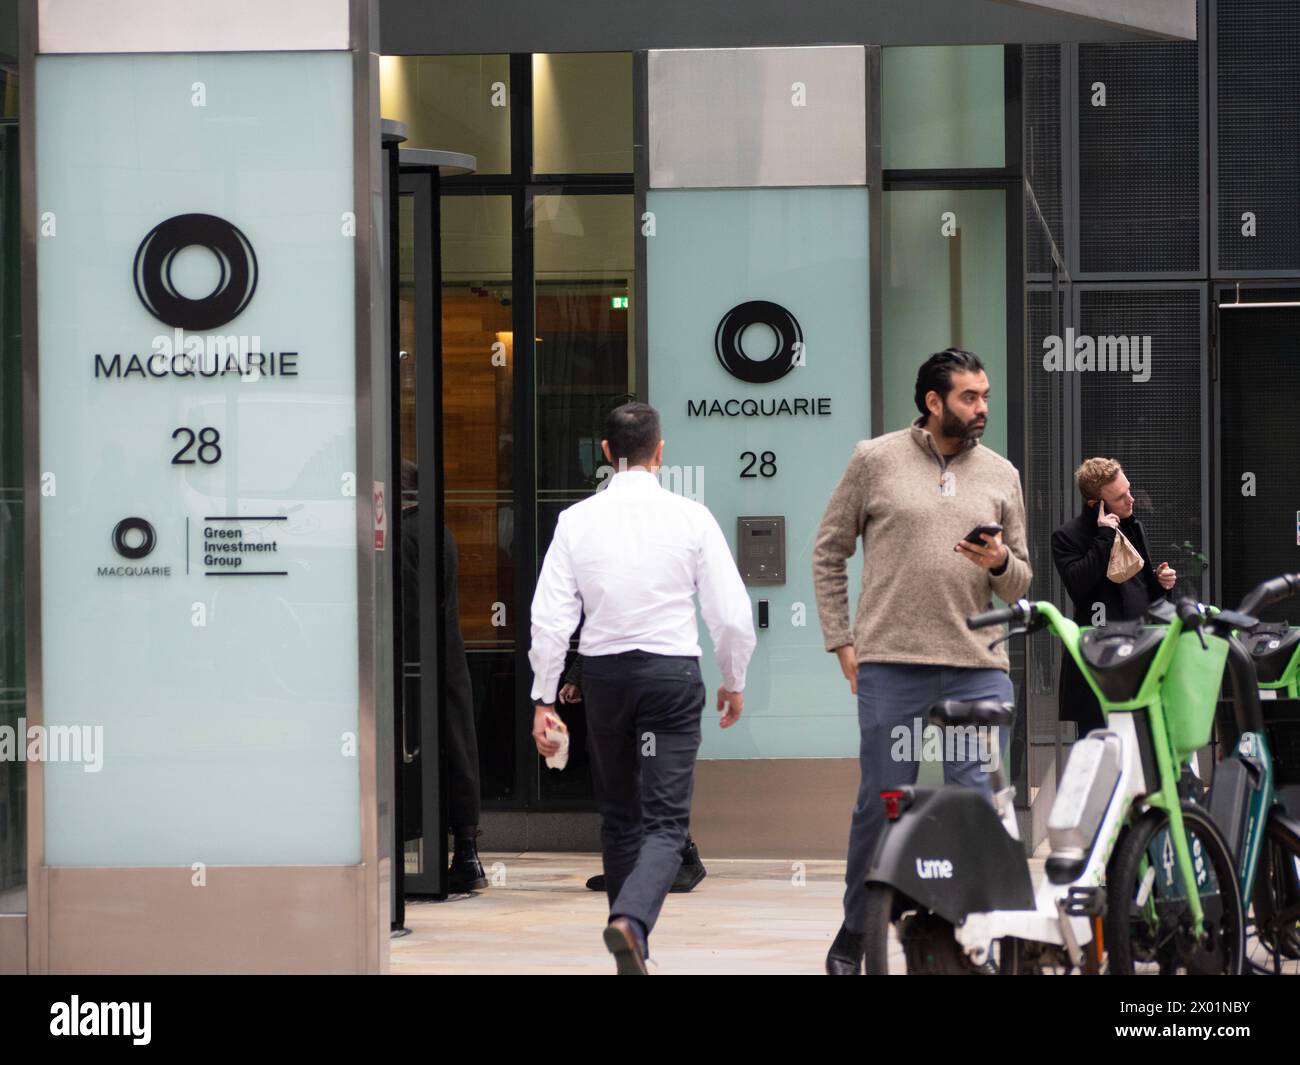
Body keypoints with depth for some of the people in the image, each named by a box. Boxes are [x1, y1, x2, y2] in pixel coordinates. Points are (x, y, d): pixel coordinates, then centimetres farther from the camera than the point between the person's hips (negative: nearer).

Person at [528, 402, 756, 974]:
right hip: (672, 671, -2)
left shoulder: (577, 520, -2)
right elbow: (732, 613, -5)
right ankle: (632, 921, -29)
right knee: (665, 822, -3)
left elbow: (551, 617, -5)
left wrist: (544, 698, 2)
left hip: (603, 672, 2)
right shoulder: (691, 517, -5)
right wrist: (734, 682, 11)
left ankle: (631, 944, 24)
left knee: (618, 816, 18)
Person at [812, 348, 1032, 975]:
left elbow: (1020, 584, 17)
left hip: (978, 668, 2)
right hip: (890, 664, -2)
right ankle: (854, 936, 17)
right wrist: (841, 643, 4)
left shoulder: (1000, 476, 13)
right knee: (881, 804, 3)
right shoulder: (875, 460, 4)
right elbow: (828, 554, 9)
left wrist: (1001, 563, -6)